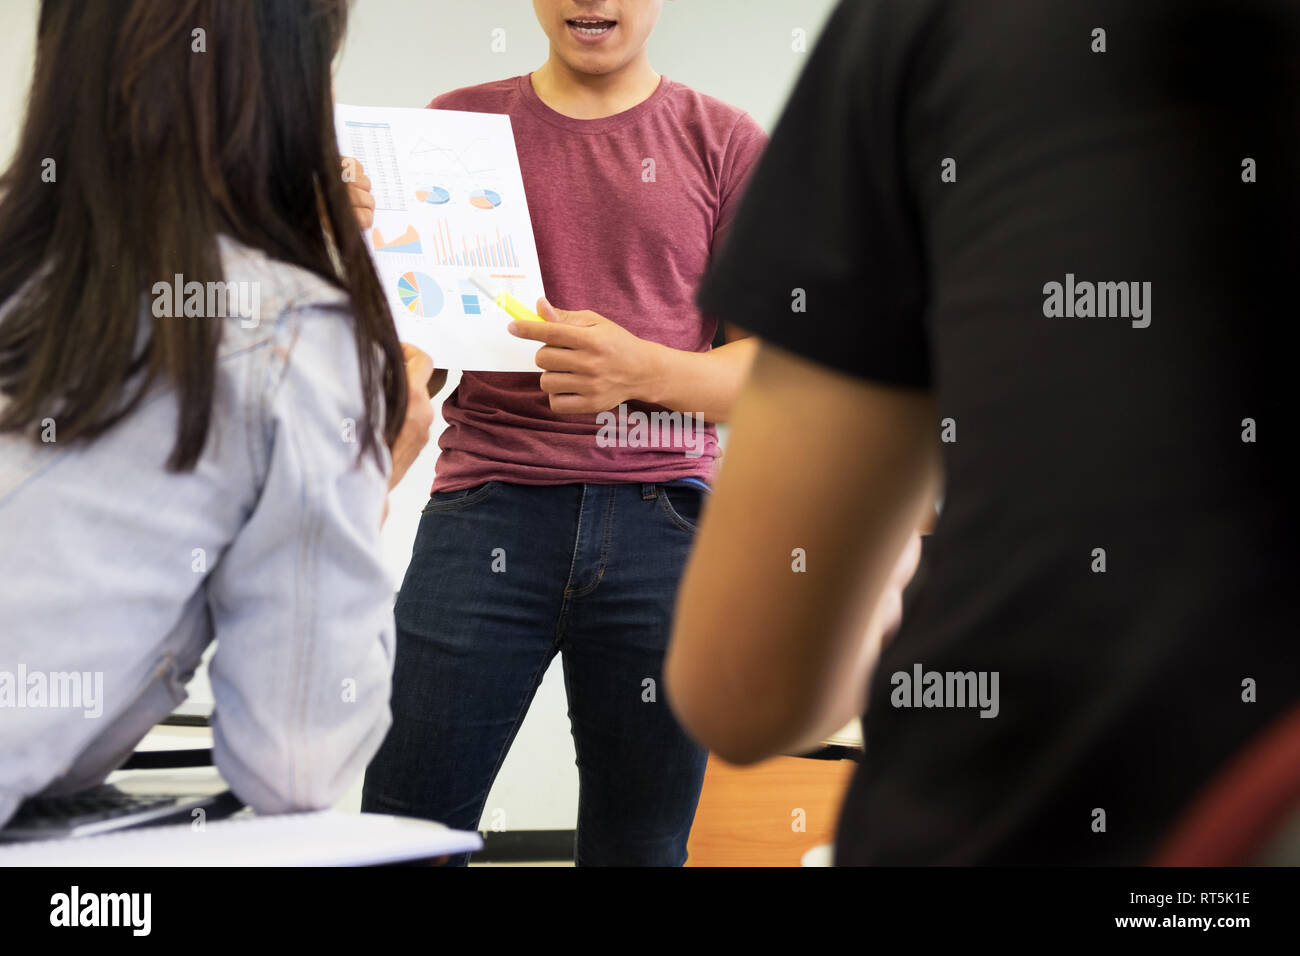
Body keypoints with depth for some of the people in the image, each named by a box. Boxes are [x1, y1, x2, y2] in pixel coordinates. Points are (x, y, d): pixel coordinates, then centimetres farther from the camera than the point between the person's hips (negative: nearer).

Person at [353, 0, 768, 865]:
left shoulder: (726, 145, 9)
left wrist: (639, 368, -16)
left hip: (663, 522, 0)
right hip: (489, 508, 1)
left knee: (640, 841, 4)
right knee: (407, 824, -4)